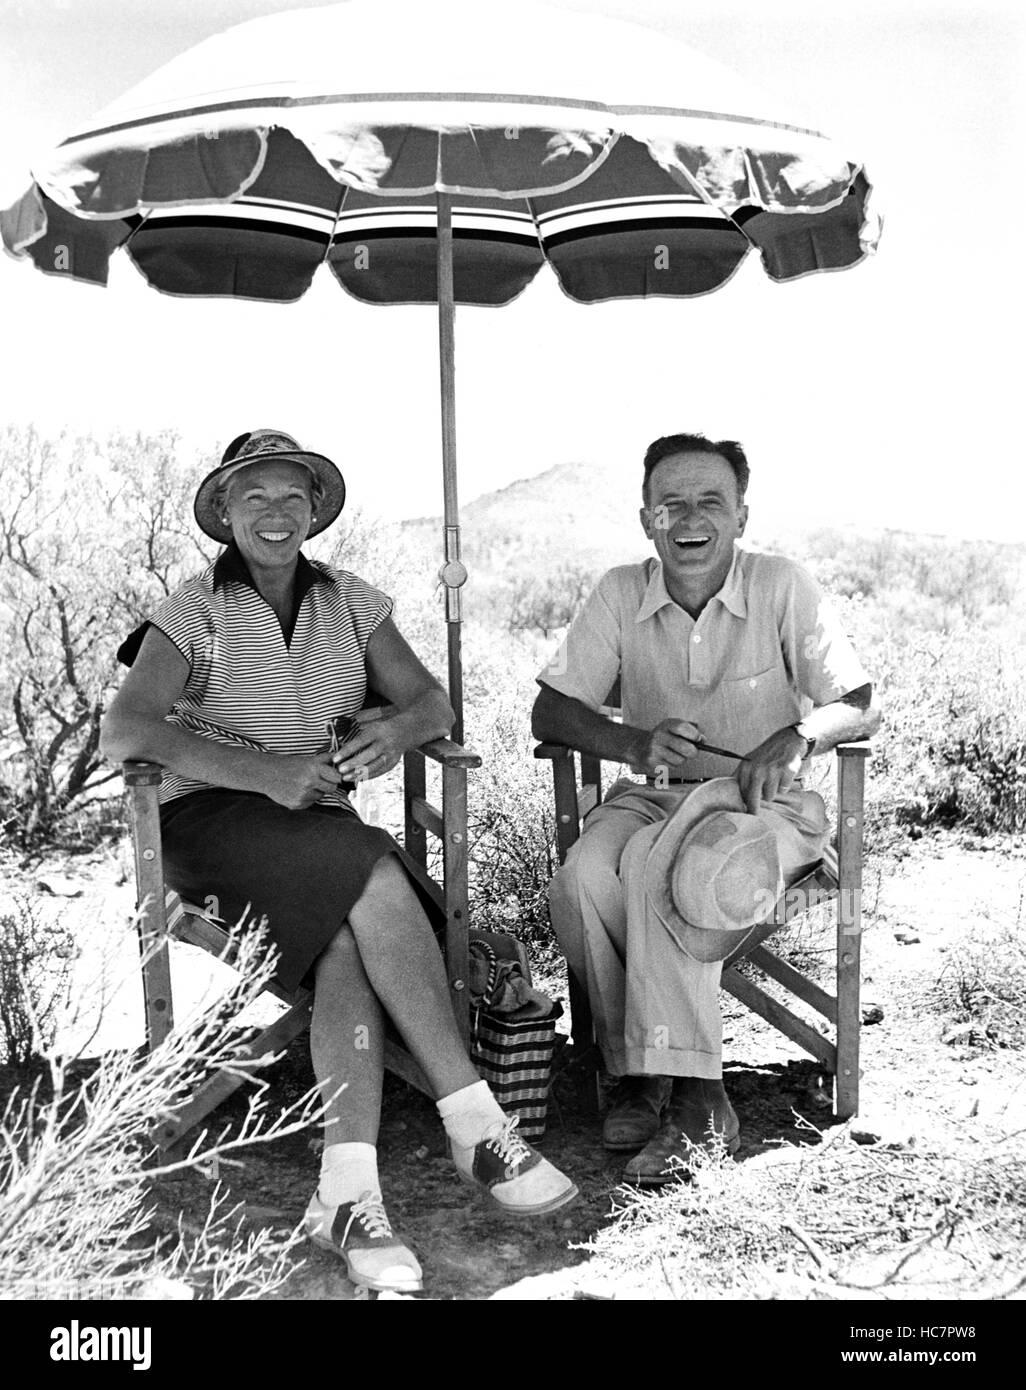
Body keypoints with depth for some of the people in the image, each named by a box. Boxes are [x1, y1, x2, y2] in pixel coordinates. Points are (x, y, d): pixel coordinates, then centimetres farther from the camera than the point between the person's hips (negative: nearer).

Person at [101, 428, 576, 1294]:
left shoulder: (350, 603, 10)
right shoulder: (196, 613, -3)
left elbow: (435, 704, 4)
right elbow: (124, 731, -17)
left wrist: (396, 730, -21)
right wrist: (267, 772, -28)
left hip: (320, 820, 4)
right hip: (212, 821, -4)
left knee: (351, 941, -30)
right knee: (374, 881, -31)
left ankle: (349, 1191, -37)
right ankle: (475, 1124, -28)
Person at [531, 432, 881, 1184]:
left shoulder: (781, 586, -7)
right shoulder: (620, 594, -1)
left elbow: (858, 705, -8)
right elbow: (551, 709, -2)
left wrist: (794, 739, -31)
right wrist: (638, 744, -21)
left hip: (763, 799, -3)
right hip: (653, 795, 3)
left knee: (655, 864, -34)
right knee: (582, 880, -28)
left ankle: (686, 1092, -22)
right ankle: (639, 1070, -13)